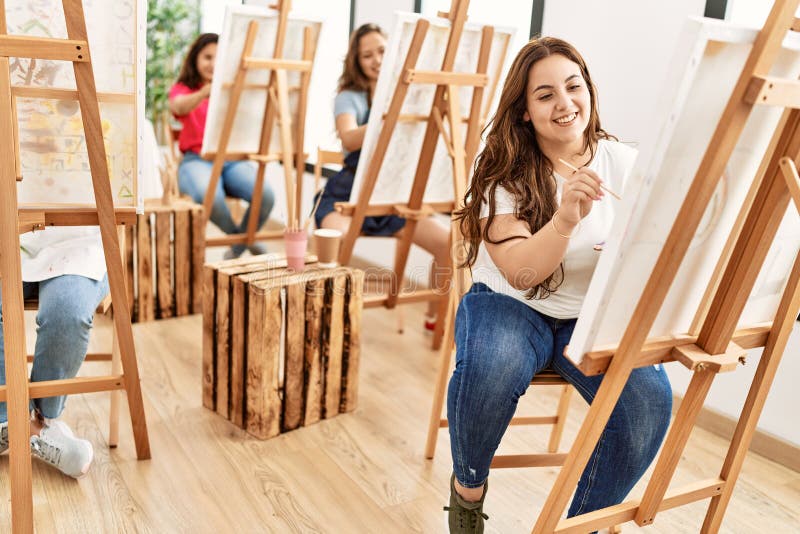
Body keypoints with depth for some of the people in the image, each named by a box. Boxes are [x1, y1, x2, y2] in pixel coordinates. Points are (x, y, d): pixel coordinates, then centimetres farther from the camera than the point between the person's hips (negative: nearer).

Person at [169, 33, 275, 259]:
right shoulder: (183, 89, 9)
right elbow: (178, 107, -18)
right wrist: (205, 92, -40)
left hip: (233, 159, 2)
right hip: (197, 160, -2)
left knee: (266, 195, -29)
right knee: (210, 196, -37)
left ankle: (237, 249, -4)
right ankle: (243, 239, -7)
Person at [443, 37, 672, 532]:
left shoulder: (625, 164, -2)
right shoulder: (503, 172, -8)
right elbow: (520, 272, -20)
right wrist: (567, 218, -38)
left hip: (595, 315, 2)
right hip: (510, 305, -2)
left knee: (650, 401, -25)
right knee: (491, 368, -35)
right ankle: (468, 485, -3)